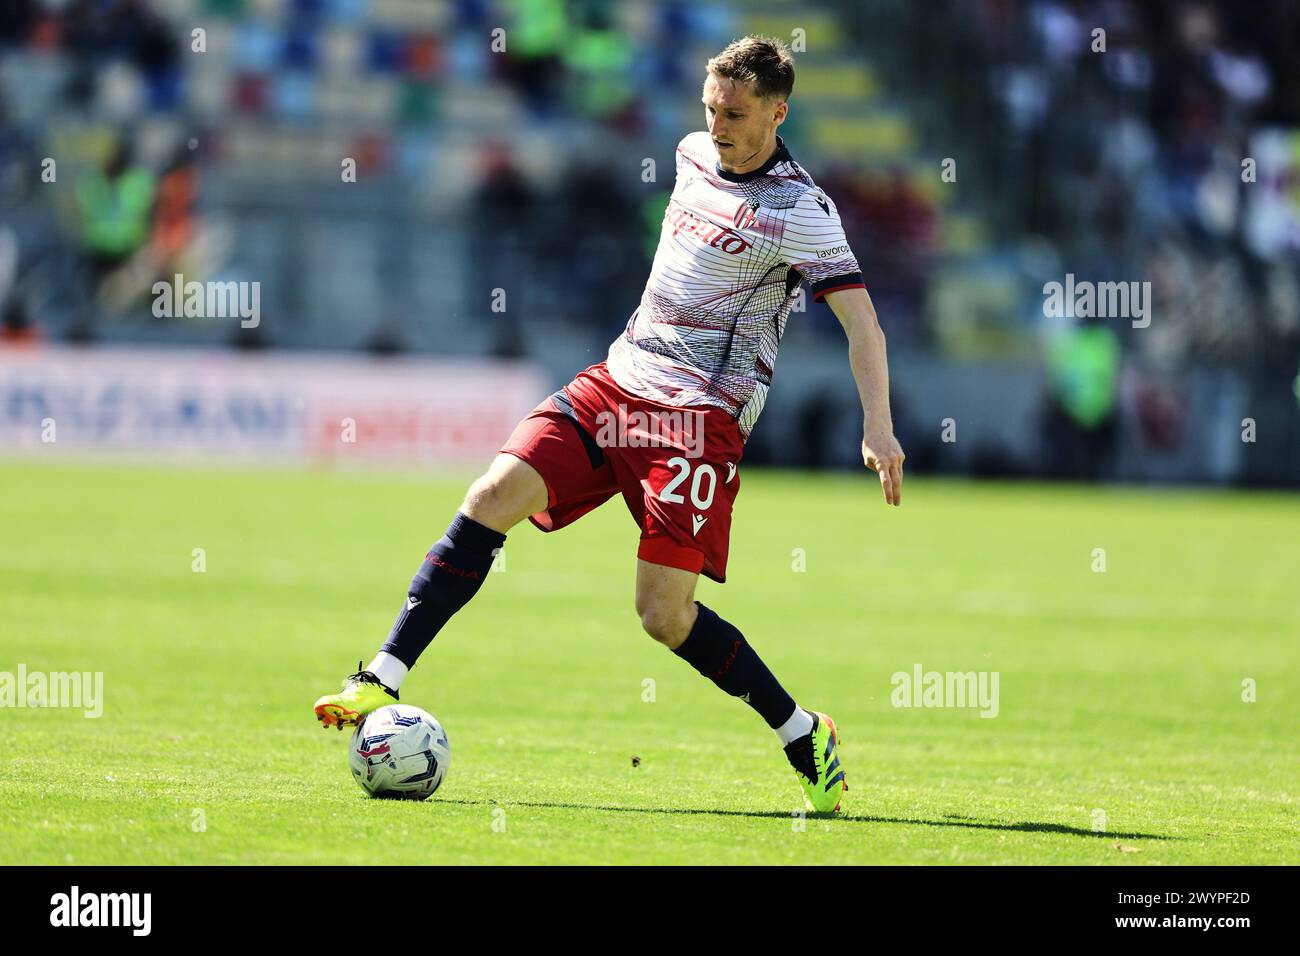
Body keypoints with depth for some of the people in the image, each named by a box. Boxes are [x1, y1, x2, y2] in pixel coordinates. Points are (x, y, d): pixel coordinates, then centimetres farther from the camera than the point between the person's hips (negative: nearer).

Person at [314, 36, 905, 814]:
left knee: (664, 614, -13)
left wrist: (878, 426, -28)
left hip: (702, 415, -6)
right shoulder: (694, 157, 11)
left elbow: (863, 322, -15)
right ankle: (382, 682, -14)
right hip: (619, 380, 6)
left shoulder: (802, 212, -10)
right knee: (494, 496, -14)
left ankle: (805, 736, 6)